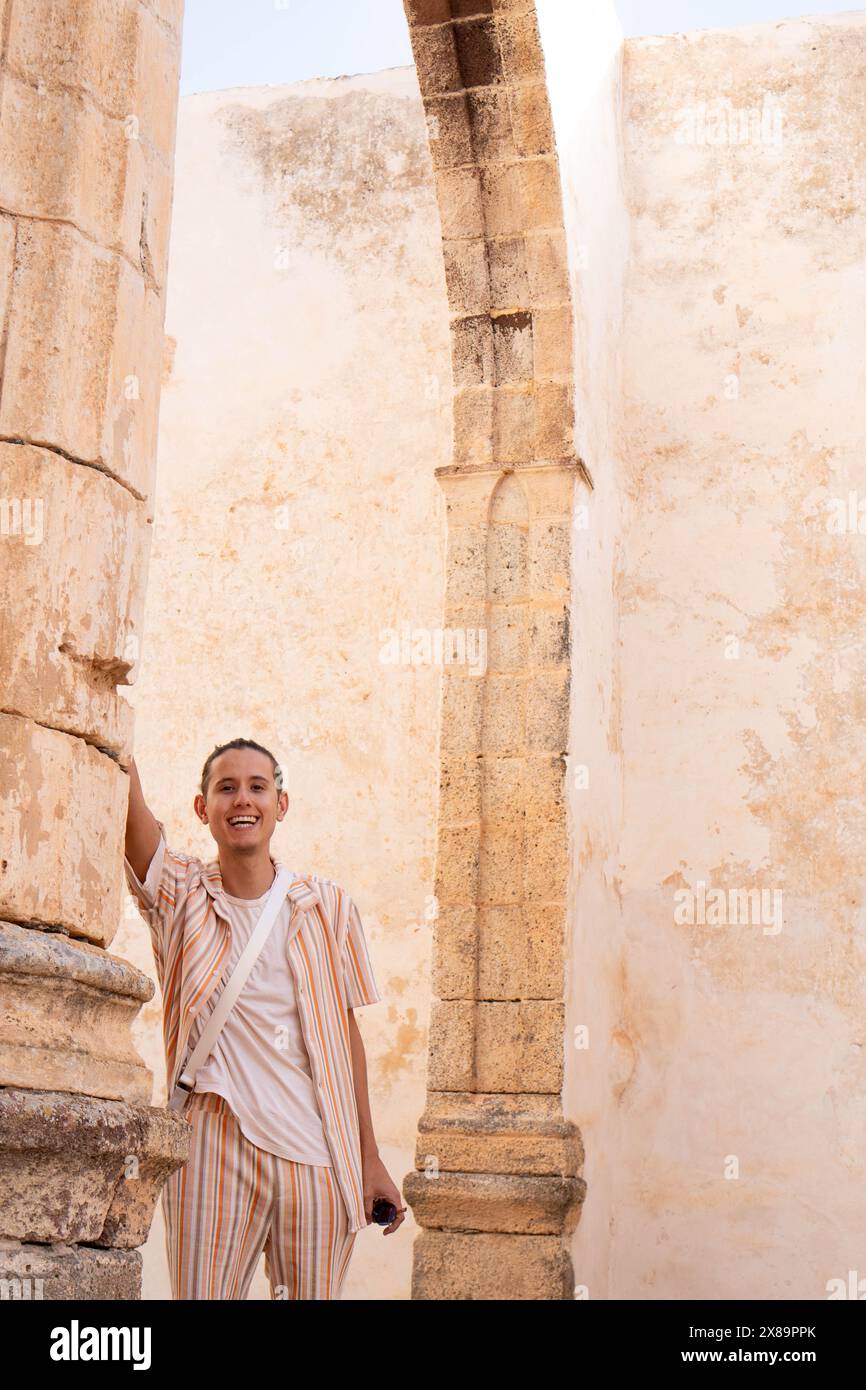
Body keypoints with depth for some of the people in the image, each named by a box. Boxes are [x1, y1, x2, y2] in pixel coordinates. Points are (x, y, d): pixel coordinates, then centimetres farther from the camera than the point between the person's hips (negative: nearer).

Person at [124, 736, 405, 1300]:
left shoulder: (328, 905, 8)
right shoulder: (180, 894, 5)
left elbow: (348, 1031, 11)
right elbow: (128, 808, -11)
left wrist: (370, 1158, 11)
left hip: (319, 1154, 2)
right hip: (214, 1148, -1)